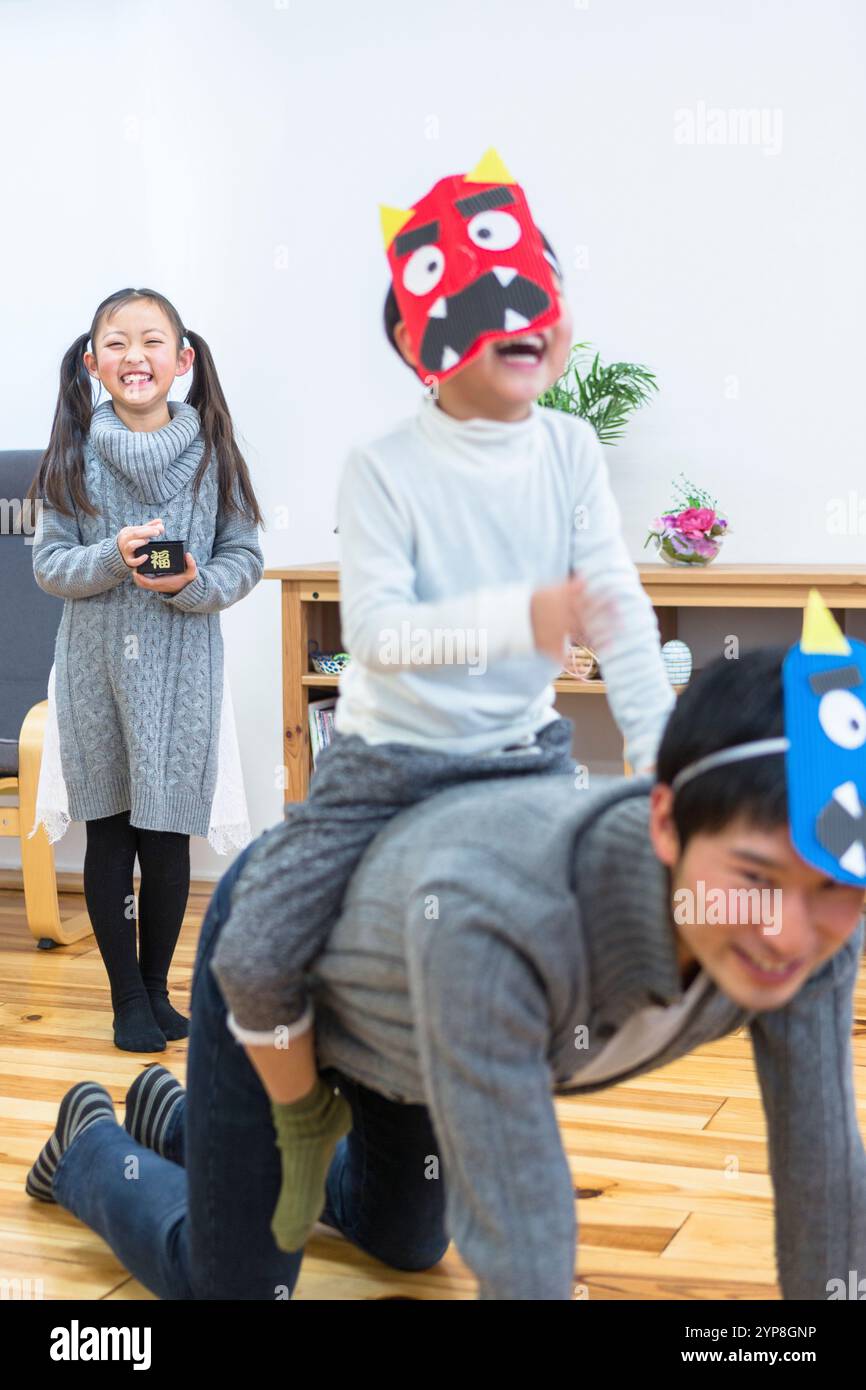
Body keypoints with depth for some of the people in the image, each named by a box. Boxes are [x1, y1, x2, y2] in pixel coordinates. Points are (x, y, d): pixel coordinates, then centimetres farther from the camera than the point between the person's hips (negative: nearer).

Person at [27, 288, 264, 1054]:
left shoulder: (211, 450, -2)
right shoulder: (75, 453, -1)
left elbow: (246, 558, 0)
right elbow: (48, 563, -1)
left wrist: (196, 584, -19)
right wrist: (113, 558, -19)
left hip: (182, 668, -1)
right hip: (96, 666, 1)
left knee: (168, 835, 6)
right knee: (108, 835, 8)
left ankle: (158, 985, 25)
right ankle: (127, 997, 22)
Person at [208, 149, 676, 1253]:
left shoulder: (571, 451, -2)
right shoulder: (384, 471, -12)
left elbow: (621, 611, -7)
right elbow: (377, 630, -23)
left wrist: (658, 749, -18)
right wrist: (520, 618, -39)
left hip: (523, 756, 4)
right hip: (385, 761, -3)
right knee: (253, 961, -17)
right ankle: (307, 1125, 16)